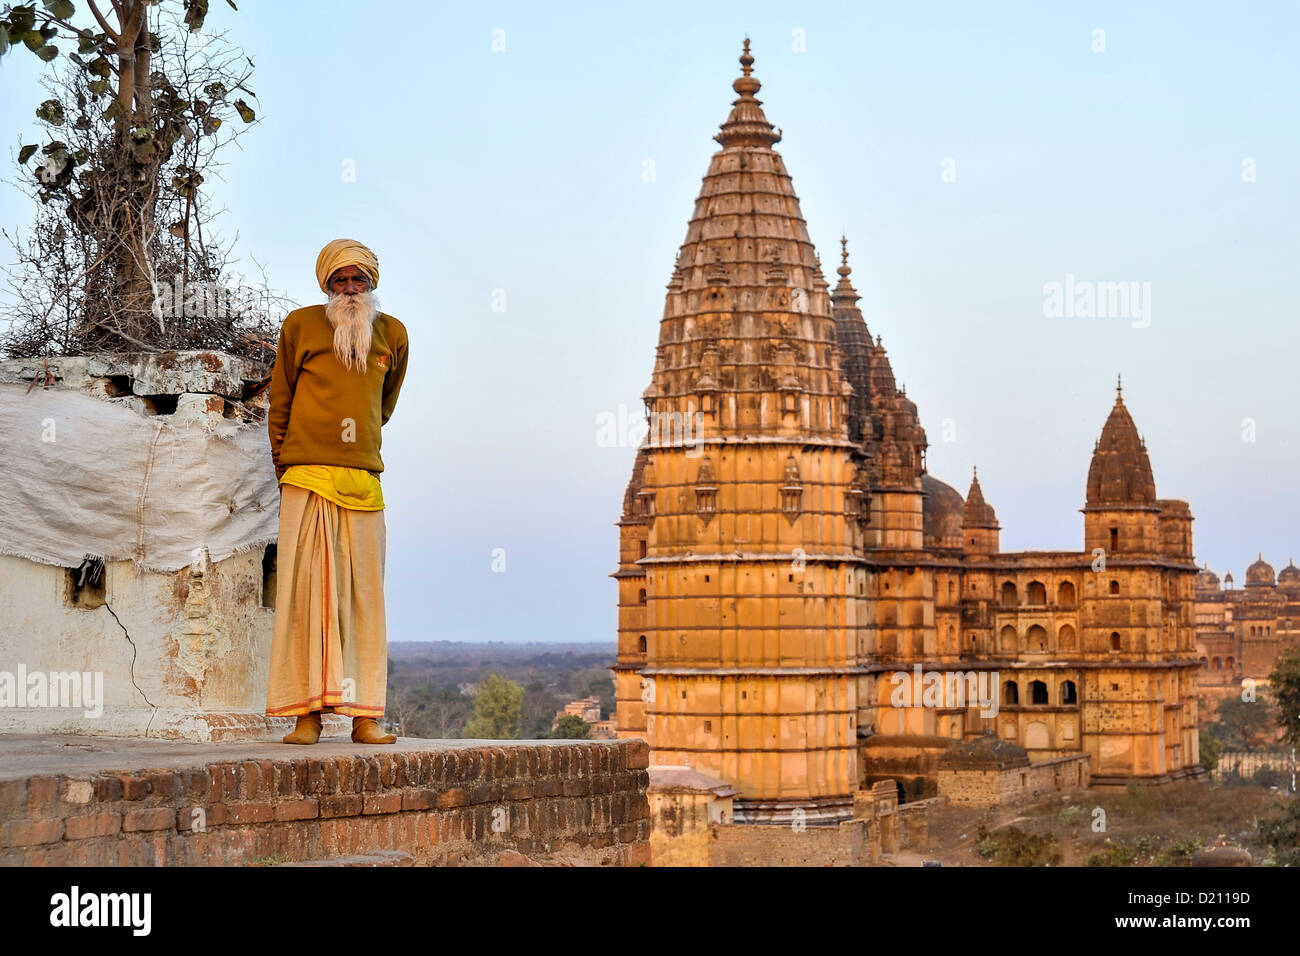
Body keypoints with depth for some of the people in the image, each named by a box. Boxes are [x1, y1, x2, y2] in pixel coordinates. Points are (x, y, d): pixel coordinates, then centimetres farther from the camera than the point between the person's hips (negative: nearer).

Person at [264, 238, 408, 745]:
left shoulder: (393, 334, 11)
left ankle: (364, 715, 2)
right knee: (305, 590, -5)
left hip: (363, 483, 2)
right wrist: (284, 464, 11)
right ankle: (307, 712, -4)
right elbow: (280, 399, 12)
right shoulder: (300, 325, 4)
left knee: (363, 593, 1)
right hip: (306, 479, -2)